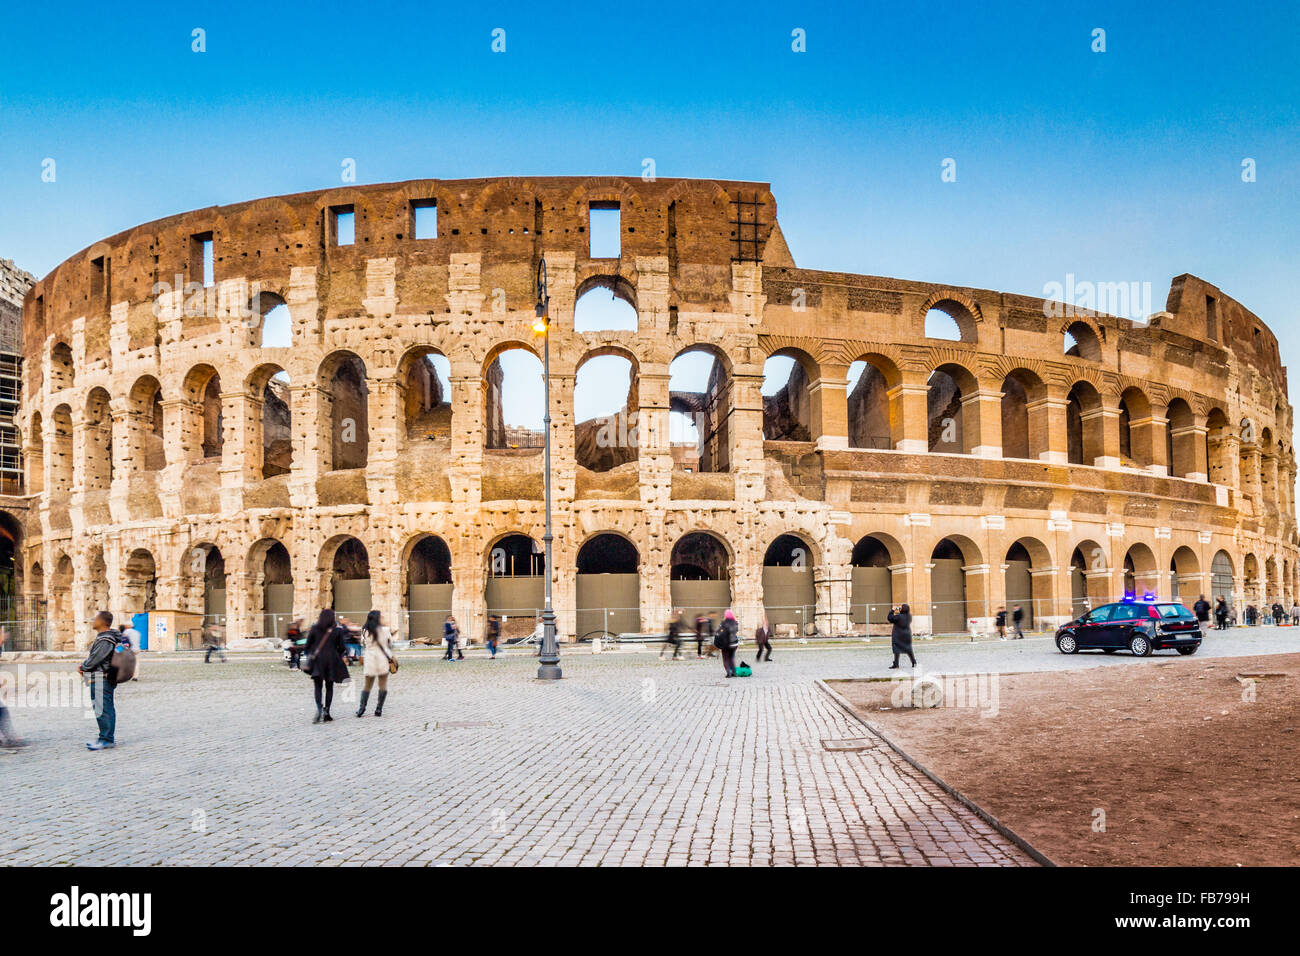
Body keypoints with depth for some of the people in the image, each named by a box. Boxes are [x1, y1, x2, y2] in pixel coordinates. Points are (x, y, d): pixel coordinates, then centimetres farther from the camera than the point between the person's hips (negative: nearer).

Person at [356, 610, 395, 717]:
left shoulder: (365, 631, -2)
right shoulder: (385, 630, -8)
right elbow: (390, 644, 1)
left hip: (369, 660, 2)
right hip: (382, 660, -2)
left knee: (367, 685, 13)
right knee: (383, 685, 7)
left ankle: (362, 707, 3)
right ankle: (379, 709, 3)